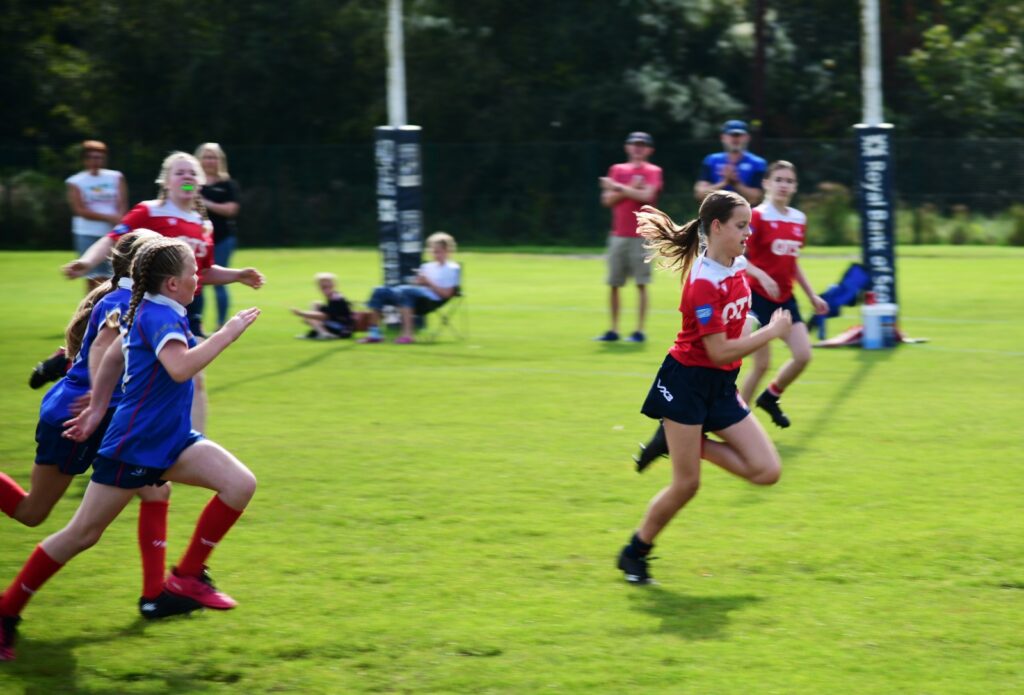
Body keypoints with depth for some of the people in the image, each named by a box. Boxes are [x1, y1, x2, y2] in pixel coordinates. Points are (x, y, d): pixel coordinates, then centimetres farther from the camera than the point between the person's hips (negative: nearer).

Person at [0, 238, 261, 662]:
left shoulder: (152, 312, 9)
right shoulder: (159, 317, -20)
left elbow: (114, 357, 22)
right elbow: (180, 368, -38)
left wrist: (98, 408, 25)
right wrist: (228, 333, -29)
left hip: (171, 442, 9)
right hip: (131, 447, -9)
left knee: (240, 484, -10)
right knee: (82, 535, 0)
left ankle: (187, 575, 0)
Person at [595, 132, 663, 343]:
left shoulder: (653, 172, 1)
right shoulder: (617, 170, 12)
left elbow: (646, 196, -16)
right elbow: (608, 200, 3)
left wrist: (618, 188, -9)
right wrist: (630, 189, -10)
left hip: (642, 236, -4)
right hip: (618, 235, 4)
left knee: (641, 284, -5)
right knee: (613, 284, 5)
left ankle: (639, 331, -3)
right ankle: (613, 330, 12)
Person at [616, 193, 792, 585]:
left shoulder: (739, 267, 2)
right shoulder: (704, 283, -23)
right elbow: (719, 352, -24)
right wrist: (771, 332, -17)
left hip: (721, 388, 8)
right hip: (687, 382, -8)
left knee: (767, 471, -3)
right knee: (686, 484, -3)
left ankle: (686, 442, 13)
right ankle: (634, 555, 16)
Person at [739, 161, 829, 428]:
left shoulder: (799, 219, 9)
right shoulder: (758, 216, -12)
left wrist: (812, 296, 17)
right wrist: (761, 276, -31)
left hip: (785, 299, 6)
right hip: (758, 296, -6)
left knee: (803, 356, -5)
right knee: (762, 363, -8)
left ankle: (770, 397, 20)